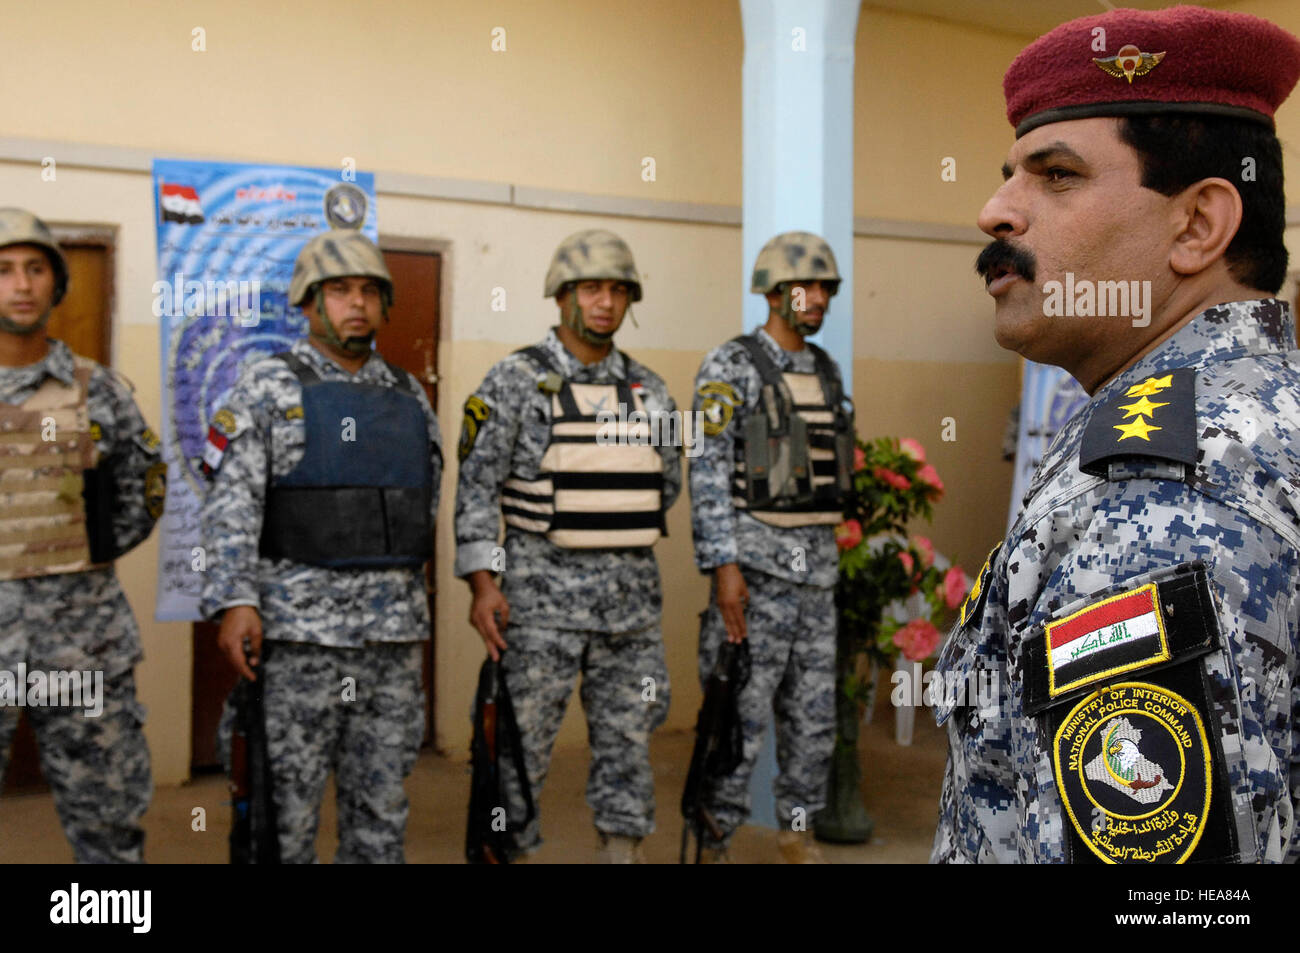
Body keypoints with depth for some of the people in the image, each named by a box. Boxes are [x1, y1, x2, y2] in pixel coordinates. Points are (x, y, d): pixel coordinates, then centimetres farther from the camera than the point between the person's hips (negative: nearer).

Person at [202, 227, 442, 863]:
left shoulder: (408, 396, 13)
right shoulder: (267, 389, -2)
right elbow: (231, 505, -9)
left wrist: (410, 603, 14)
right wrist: (235, 602, -19)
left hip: (396, 630, 5)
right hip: (300, 624, -4)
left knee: (382, 794, 11)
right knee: (288, 794, 1)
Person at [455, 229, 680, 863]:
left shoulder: (648, 391, 9)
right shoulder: (515, 381, -4)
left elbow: (666, 485, 19)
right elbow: (477, 486, -8)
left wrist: (606, 528, 13)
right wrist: (481, 584, -15)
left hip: (631, 597, 5)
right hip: (542, 595, -4)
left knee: (628, 738, 9)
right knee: (523, 743, 2)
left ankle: (623, 850, 20)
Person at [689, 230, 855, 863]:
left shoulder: (825, 371, 13)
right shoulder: (729, 368, -9)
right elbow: (708, 473, -14)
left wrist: (829, 557, 18)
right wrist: (724, 567, -21)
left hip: (815, 561, 7)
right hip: (755, 557, -7)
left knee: (813, 705, 11)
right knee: (740, 710, -4)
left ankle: (797, 832, 26)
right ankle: (714, 842, 11)